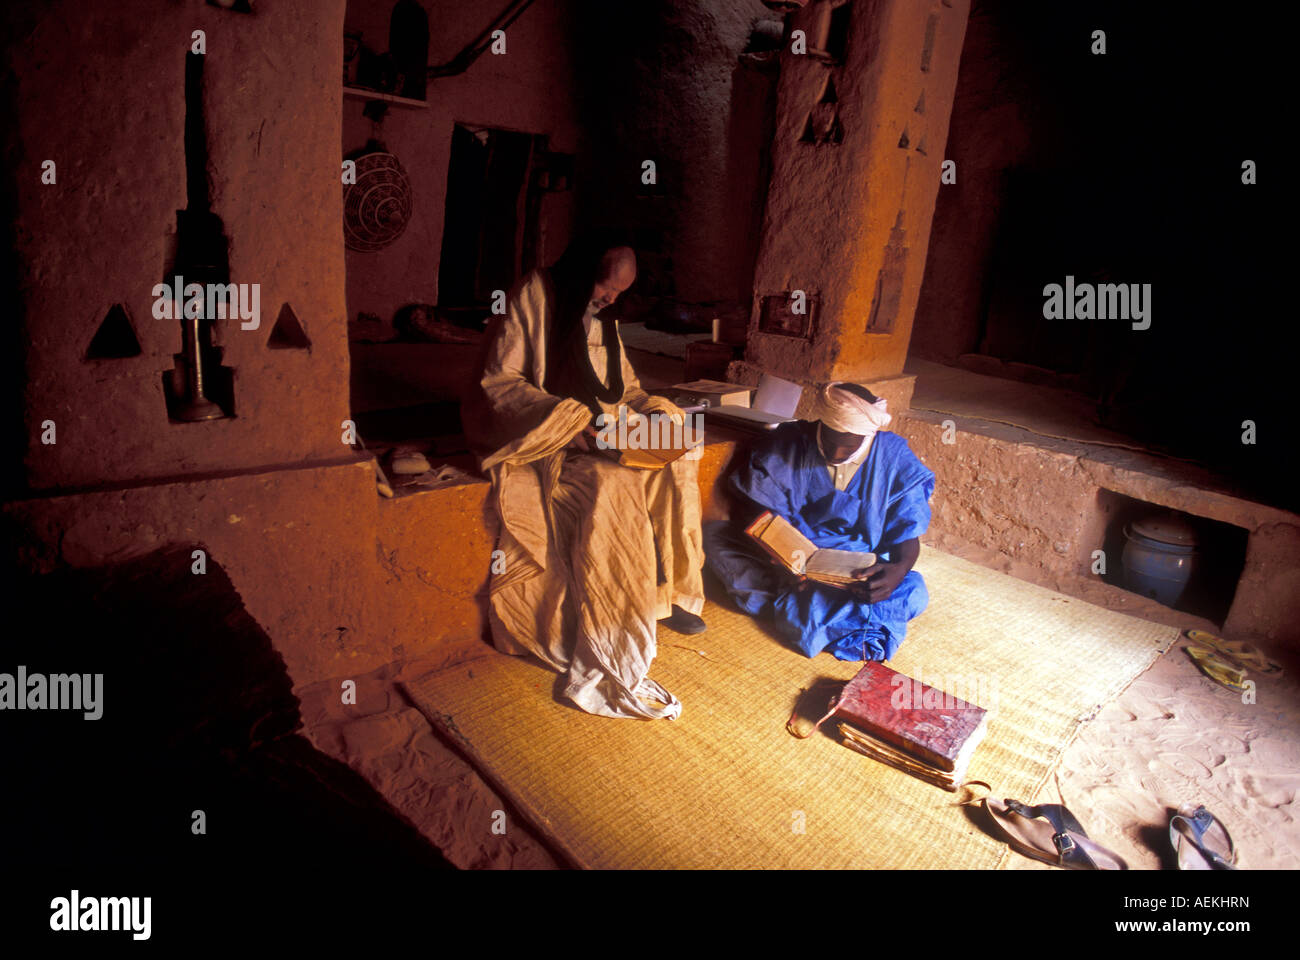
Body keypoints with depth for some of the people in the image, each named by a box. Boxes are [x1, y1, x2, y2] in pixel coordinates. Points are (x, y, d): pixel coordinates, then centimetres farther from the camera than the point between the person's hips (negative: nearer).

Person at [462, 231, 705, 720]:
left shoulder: (600, 314, 14)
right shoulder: (532, 298, -9)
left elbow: (622, 384, 20)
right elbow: (499, 383, -14)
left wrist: (654, 406, -2)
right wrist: (573, 416, -23)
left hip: (594, 429, 8)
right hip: (541, 436, -7)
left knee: (674, 462, -14)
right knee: (612, 485, -32)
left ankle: (669, 593, -2)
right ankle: (609, 659, -28)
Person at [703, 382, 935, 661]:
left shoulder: (897, 461, -8)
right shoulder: (787, 444, -11)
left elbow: (907, 535, -5)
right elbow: (748, 512, -12)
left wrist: (899, 569, -30)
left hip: (859, 572, 0)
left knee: (913, 593, -30)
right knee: (713, 536, -22)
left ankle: (790, 610, -26)